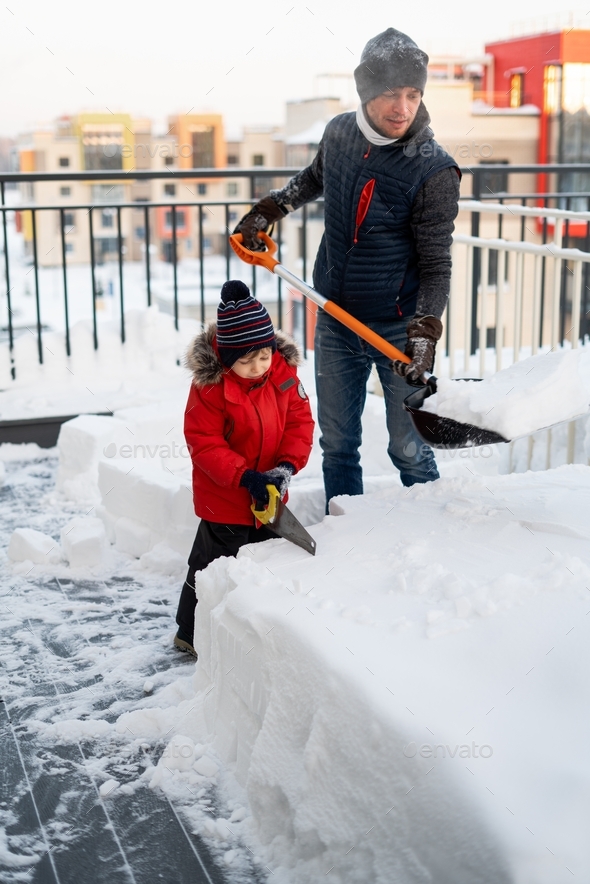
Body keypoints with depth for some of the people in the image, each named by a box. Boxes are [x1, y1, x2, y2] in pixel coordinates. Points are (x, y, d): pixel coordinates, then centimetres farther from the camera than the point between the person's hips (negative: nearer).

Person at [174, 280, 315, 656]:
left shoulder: (284, 372, -8)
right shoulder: (210, 386, -23)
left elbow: (300, 421, -3)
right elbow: (203, 443, -20)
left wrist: (287, 465, -19)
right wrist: (245, 477, -29)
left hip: (268, 495, 6)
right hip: (224, 498, -5)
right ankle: (192, 632, 24)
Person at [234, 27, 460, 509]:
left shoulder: (434, 172, -17)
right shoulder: (340, 133, -2)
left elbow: (436, 265, -15)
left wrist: (426, 329, -27)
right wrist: (270, 208, 17)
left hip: (398, 328, -5)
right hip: (335, 321, 5)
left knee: (409, 449, 5)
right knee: (337, 444, 14)